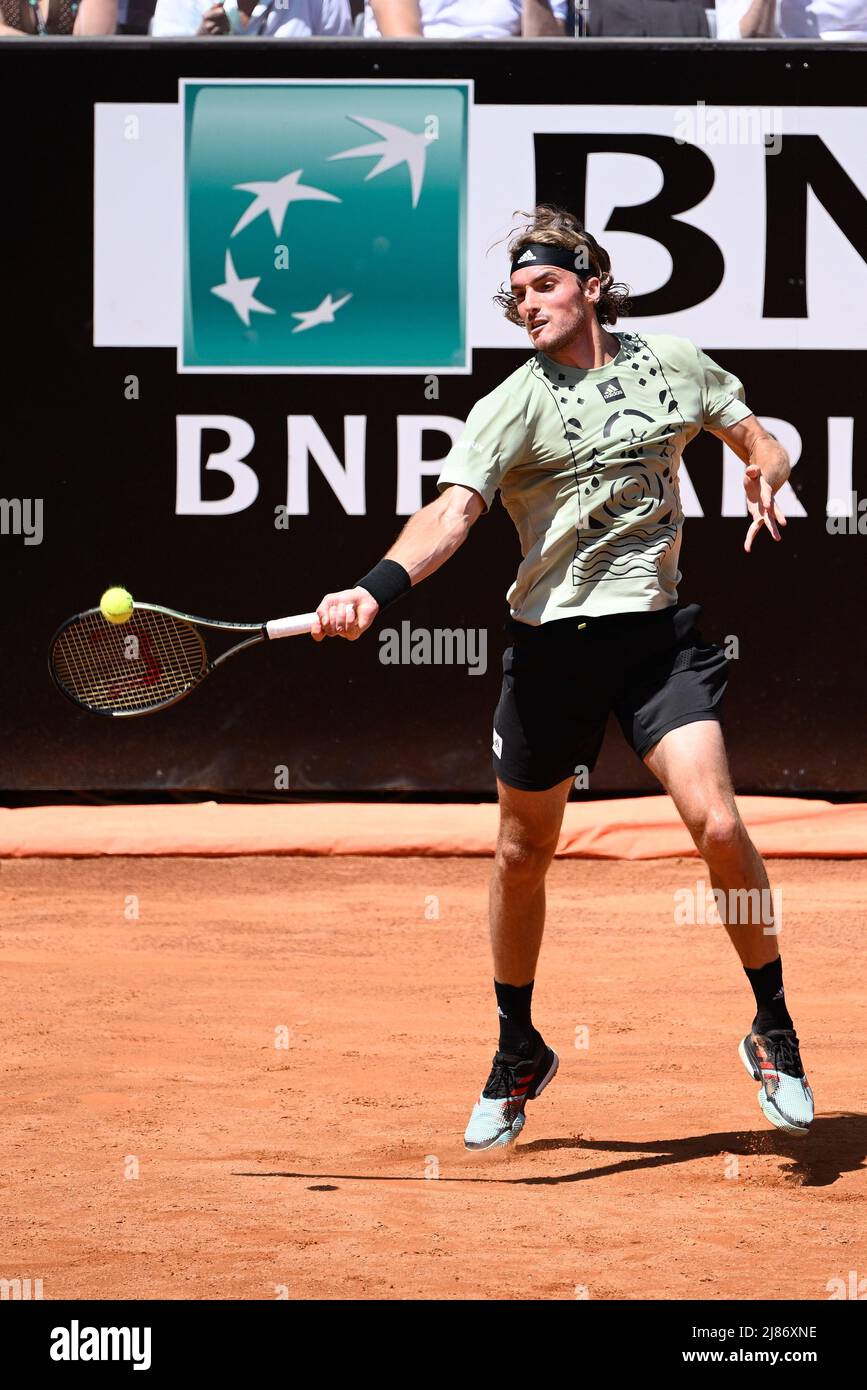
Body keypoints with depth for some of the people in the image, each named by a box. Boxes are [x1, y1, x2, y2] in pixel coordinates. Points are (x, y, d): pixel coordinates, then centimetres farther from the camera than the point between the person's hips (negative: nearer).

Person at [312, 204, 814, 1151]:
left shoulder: (673, 365, 5)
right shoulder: (512, 406, -6)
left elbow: (759, 440, 21)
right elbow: (452, 512, -20)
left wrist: (763, 477, -4)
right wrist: (375, 591, -38)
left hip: (657, 633, 1)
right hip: (551, 642, -1)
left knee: (717, 824, -16)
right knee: (523, 854, 9)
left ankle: (774, 1034, 1)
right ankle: (517, 1053, 30)